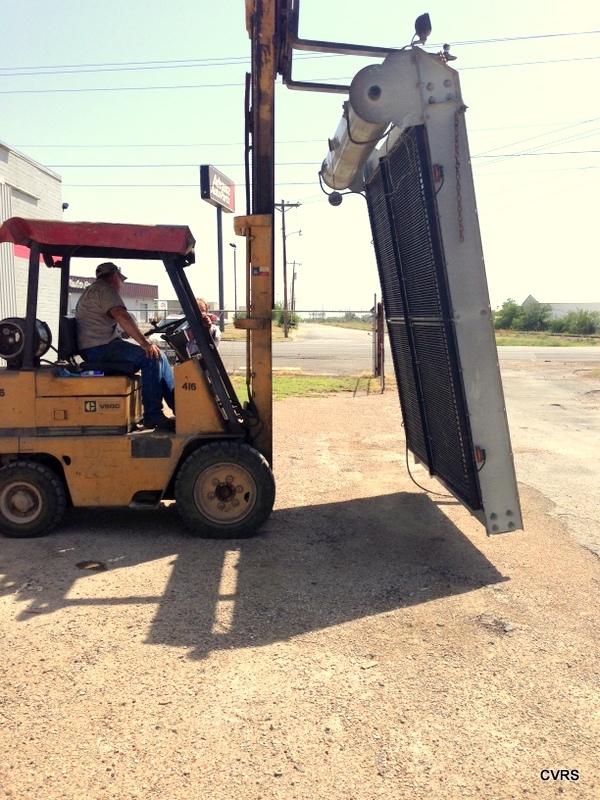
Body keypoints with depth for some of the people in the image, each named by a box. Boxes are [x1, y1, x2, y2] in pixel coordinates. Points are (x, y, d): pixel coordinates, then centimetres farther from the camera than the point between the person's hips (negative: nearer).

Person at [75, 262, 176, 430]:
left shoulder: (92, 290, 28)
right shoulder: (105, 289, -6)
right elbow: (122, 316, -22)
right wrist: (144, 342, -26)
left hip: (96, 348, 11)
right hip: (100, 348, -11)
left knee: (158, 356, 7)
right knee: (151, 357, -22)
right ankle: (153, 416, -20)